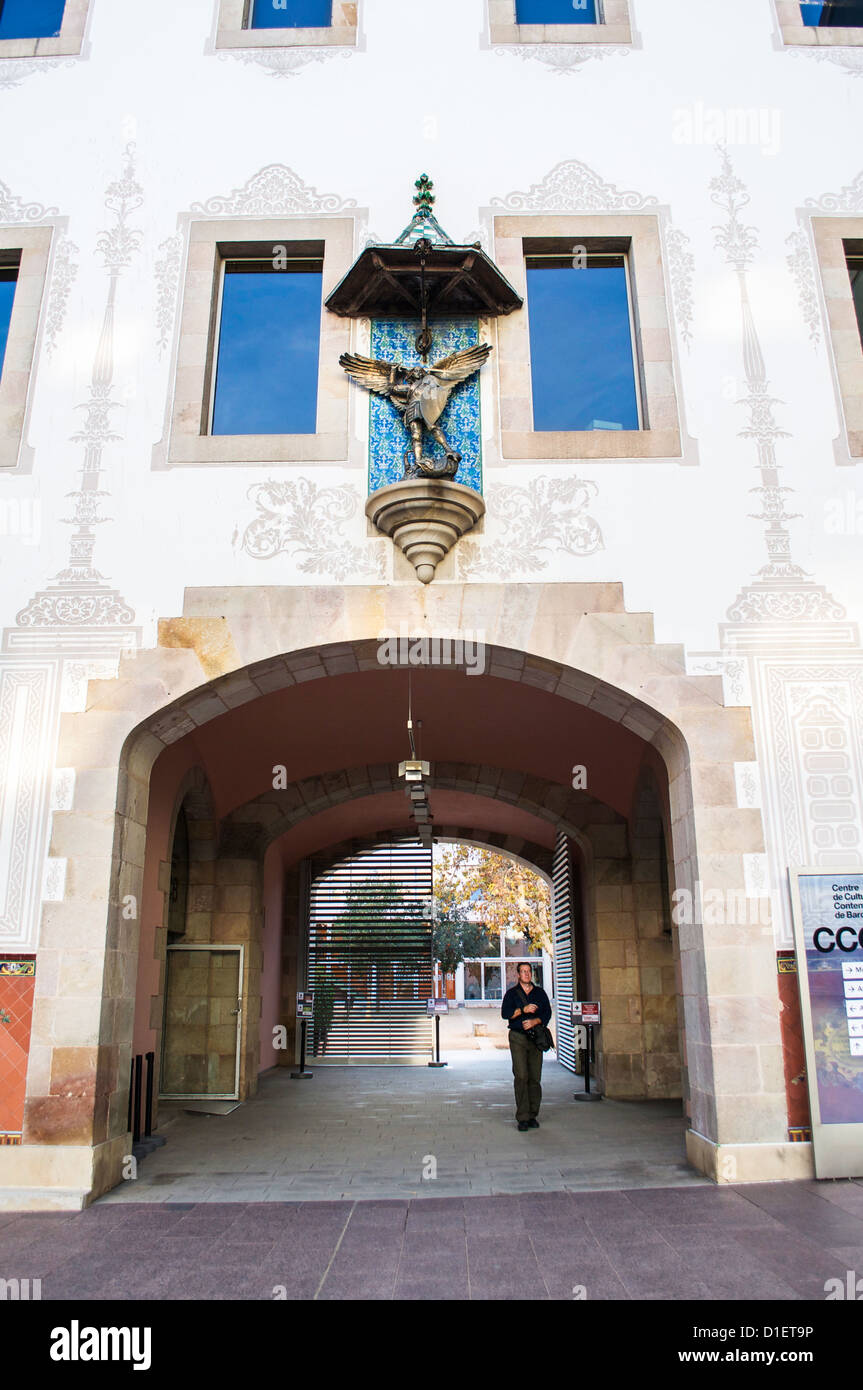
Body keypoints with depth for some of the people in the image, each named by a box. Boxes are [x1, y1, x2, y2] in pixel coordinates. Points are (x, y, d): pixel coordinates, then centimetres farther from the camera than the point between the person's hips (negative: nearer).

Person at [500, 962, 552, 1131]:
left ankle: (532, 1115, 10)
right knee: (521, 1076, -10)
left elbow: (547, 1013, 6)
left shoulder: (540, 993, 14)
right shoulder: (511, 993, 8)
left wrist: (534, 1021, -11)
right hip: (518, 1038, -2)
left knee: (535, 1077, 1)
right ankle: (522, 1117, -8)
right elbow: (505, 1013, -4)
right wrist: (523, 1010, -15)